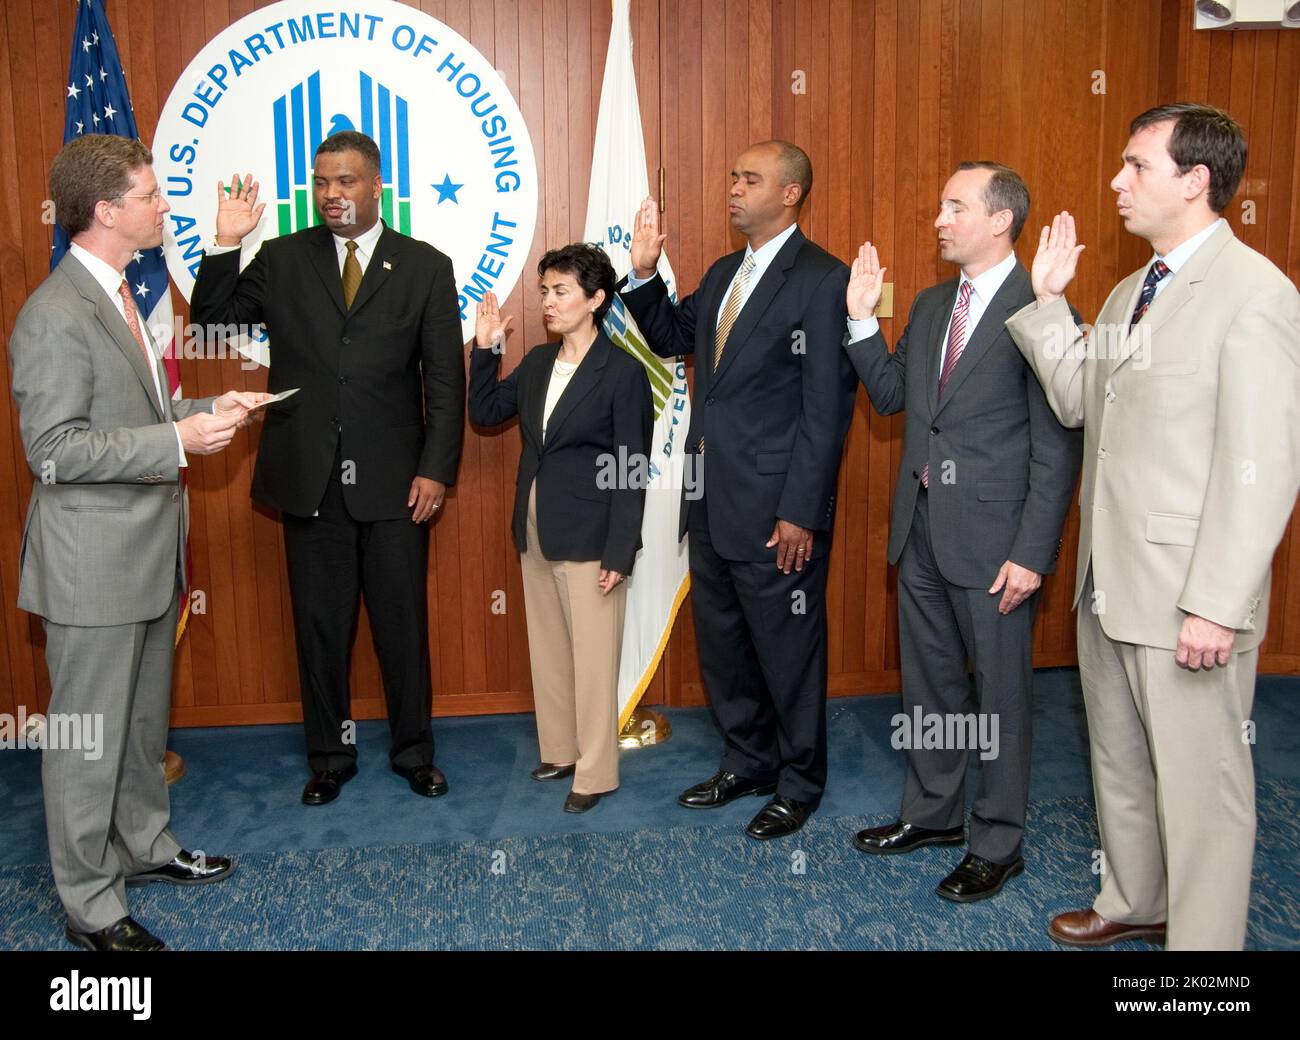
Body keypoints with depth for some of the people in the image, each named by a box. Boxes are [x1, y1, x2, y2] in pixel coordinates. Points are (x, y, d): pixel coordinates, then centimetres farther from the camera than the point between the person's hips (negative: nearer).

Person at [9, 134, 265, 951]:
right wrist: (178, 441, -24)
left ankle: (146, 845, 40)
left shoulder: (119, 295, 11)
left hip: (149, 550, 9)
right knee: (89, 734, 4)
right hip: (94, 565, -9)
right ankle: (91, 906, 19)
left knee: (145, 718, 22)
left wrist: (209, 409, 5)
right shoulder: (56, 317, -20)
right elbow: (56, 450, -22)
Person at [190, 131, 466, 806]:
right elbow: (212, 323, 2)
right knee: (320, 626, 11)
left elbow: (445, 379, 0)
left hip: (394, 481, -1)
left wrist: (436, 468, -7)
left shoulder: (426, 267, 3)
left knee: (403, 623, 8)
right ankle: (329, 756, 28)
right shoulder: (281, 260, 7)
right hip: (309, 479, 2)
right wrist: (225, 245, -10)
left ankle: (413, 751, 26)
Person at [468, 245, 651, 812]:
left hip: (589, 537, -7)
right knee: (548, 650, 17)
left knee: (592, 658, 3)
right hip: (536, 532, 7)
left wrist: (619, 553, -16)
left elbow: (630, 471, -13)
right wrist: (485, 347, 2)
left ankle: (595, 773, 16)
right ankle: (560, 751, 33)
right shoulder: (537, 362, 8)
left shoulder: (623, 372, -12)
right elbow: (485, 412, 13)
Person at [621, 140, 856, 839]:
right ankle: (747, 761, 37)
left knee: (787, 650, 7)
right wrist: (645, 273, 7)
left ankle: (798, 782, 26)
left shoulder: (822, 281, -13)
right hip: (712, 504, 8)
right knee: (721, 643, 19)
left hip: (774, 512, -8)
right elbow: (672, 338, 23)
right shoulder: (723, 274, 13)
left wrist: (801, 512, -19)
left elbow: (827, 408, -16)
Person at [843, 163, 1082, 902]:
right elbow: (890, 395, 12)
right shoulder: (931, 305, 10)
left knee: (999, 693, 8)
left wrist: (1032, 554, -17)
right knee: (929, 681, 19)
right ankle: (932, 812, 37)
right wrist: (862, 320, 1)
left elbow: (1058, 447, -15)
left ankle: (997, 844, 25)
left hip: (991, 536, -7)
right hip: (921, 528, 7)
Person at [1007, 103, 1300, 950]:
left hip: (1186, 597, -9)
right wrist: (1047, 300, 3)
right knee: (1119, 760, 22)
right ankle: (1134, 904, 41)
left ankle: (1201, 936, 24)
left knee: (1199, 783, 6)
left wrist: (1216, 604, -21)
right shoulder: (1131, 292, 13)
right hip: (1109, 584, 9)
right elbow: (1077, 400, 10)